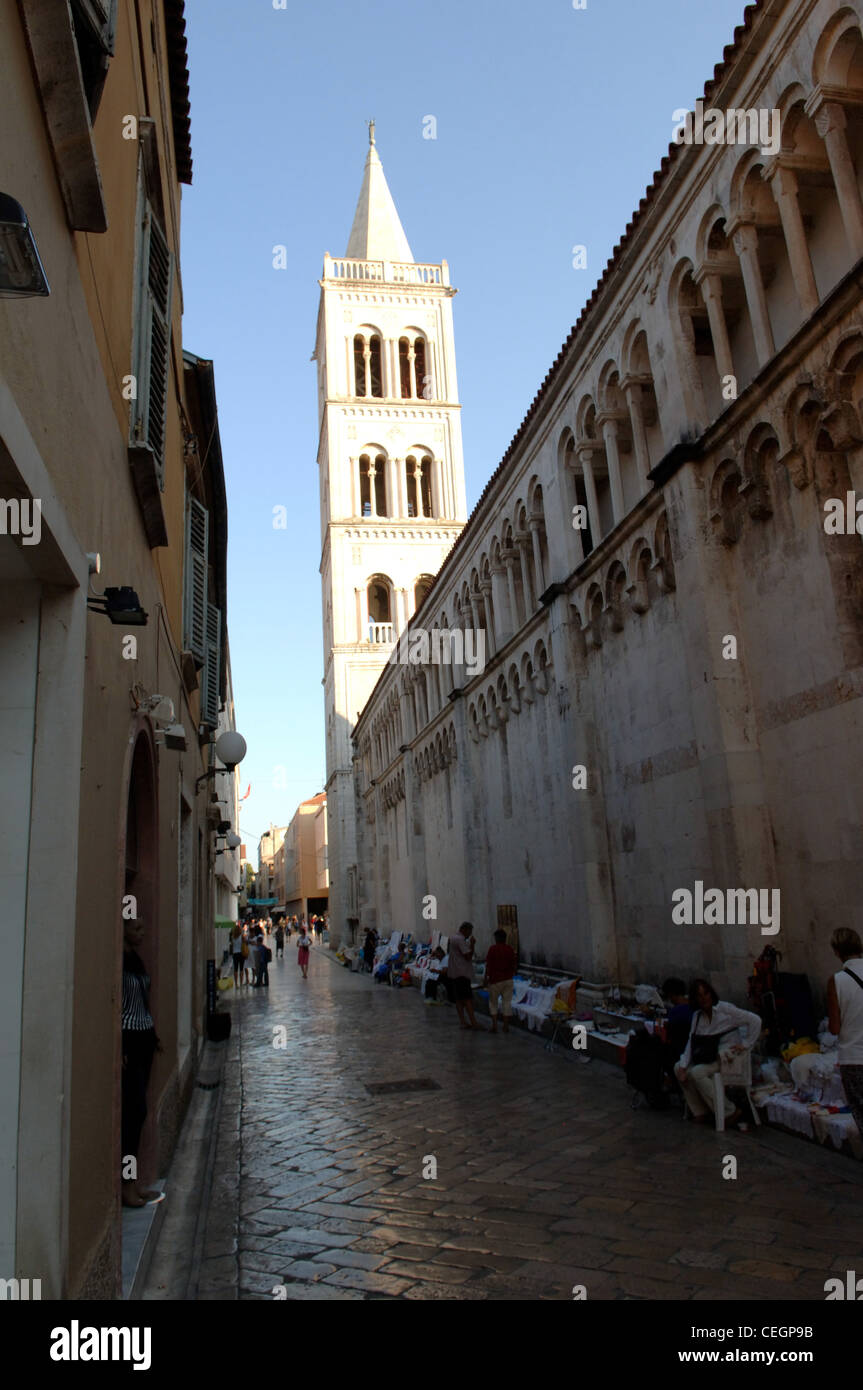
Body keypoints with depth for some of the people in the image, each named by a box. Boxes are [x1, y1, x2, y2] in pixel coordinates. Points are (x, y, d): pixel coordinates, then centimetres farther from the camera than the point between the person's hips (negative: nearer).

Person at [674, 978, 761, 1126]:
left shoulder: (725, 1009, -10)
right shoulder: (697, 1015, 8)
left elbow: (755, 1020, -11)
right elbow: (691, 1042, 2)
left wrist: (746, 1044, -12)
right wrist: (683, 1066, -9)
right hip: (707, 1057, 7)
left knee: (697, 1072, -27)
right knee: (678, 1068, -10)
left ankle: (729, 1113, -15)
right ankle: (700, 1112, -1)